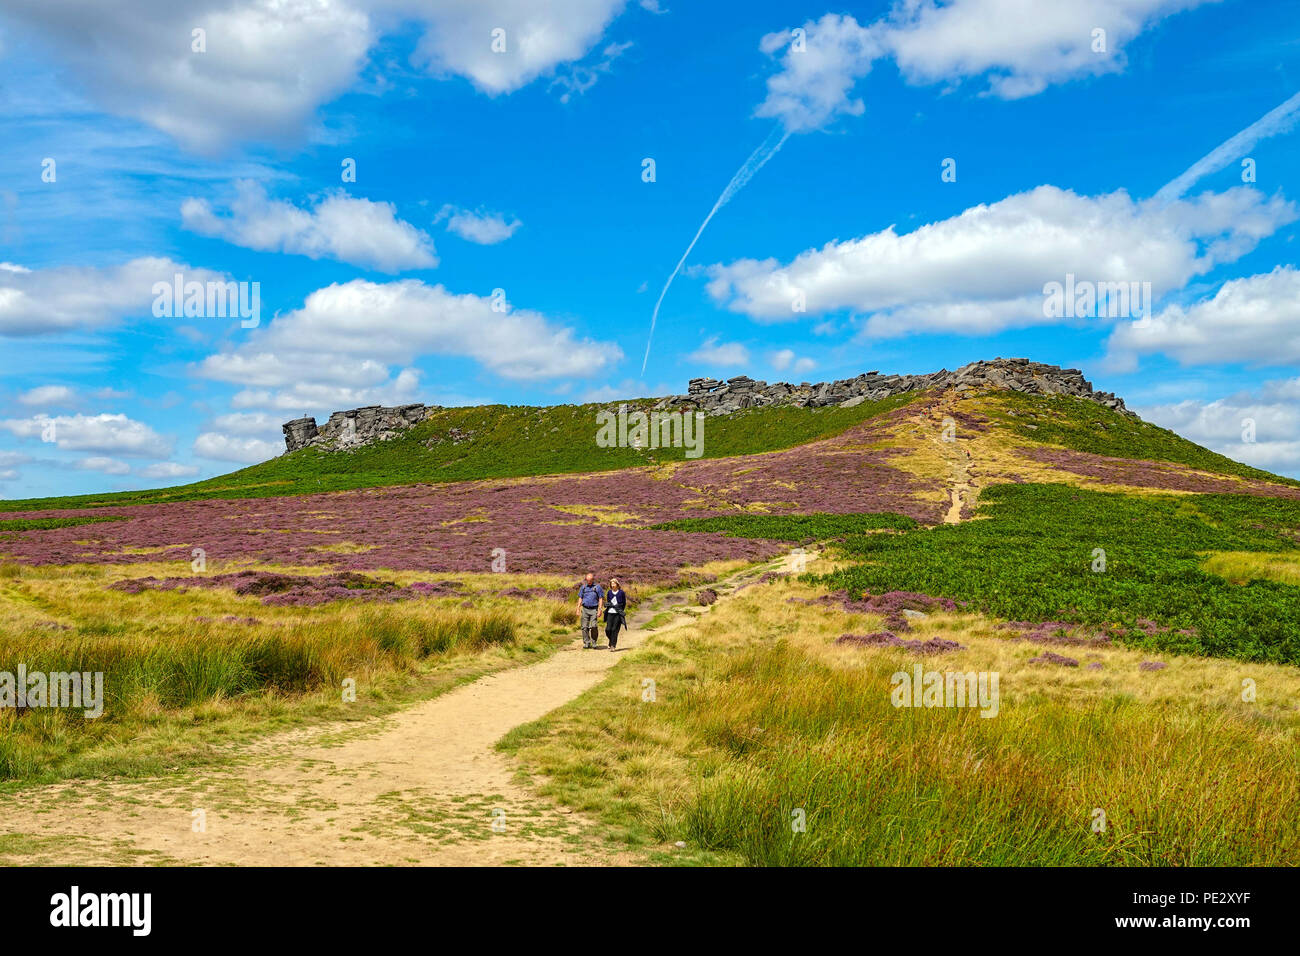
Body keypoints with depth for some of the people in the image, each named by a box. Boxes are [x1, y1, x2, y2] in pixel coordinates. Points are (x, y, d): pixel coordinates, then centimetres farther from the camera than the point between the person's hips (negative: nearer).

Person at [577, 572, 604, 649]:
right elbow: (580, 598, 15)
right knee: (584, 627, -2)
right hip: (585, 609, 3)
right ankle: (586, 643, 7)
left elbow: (601, 599, 1)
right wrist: (578, 609, 7)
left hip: (594, 609, -3)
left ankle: (594, 642, 3)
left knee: (594, 626, -13)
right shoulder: (583, 587, 11)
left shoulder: (597, 587, 2)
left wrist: (600, 610, -7)